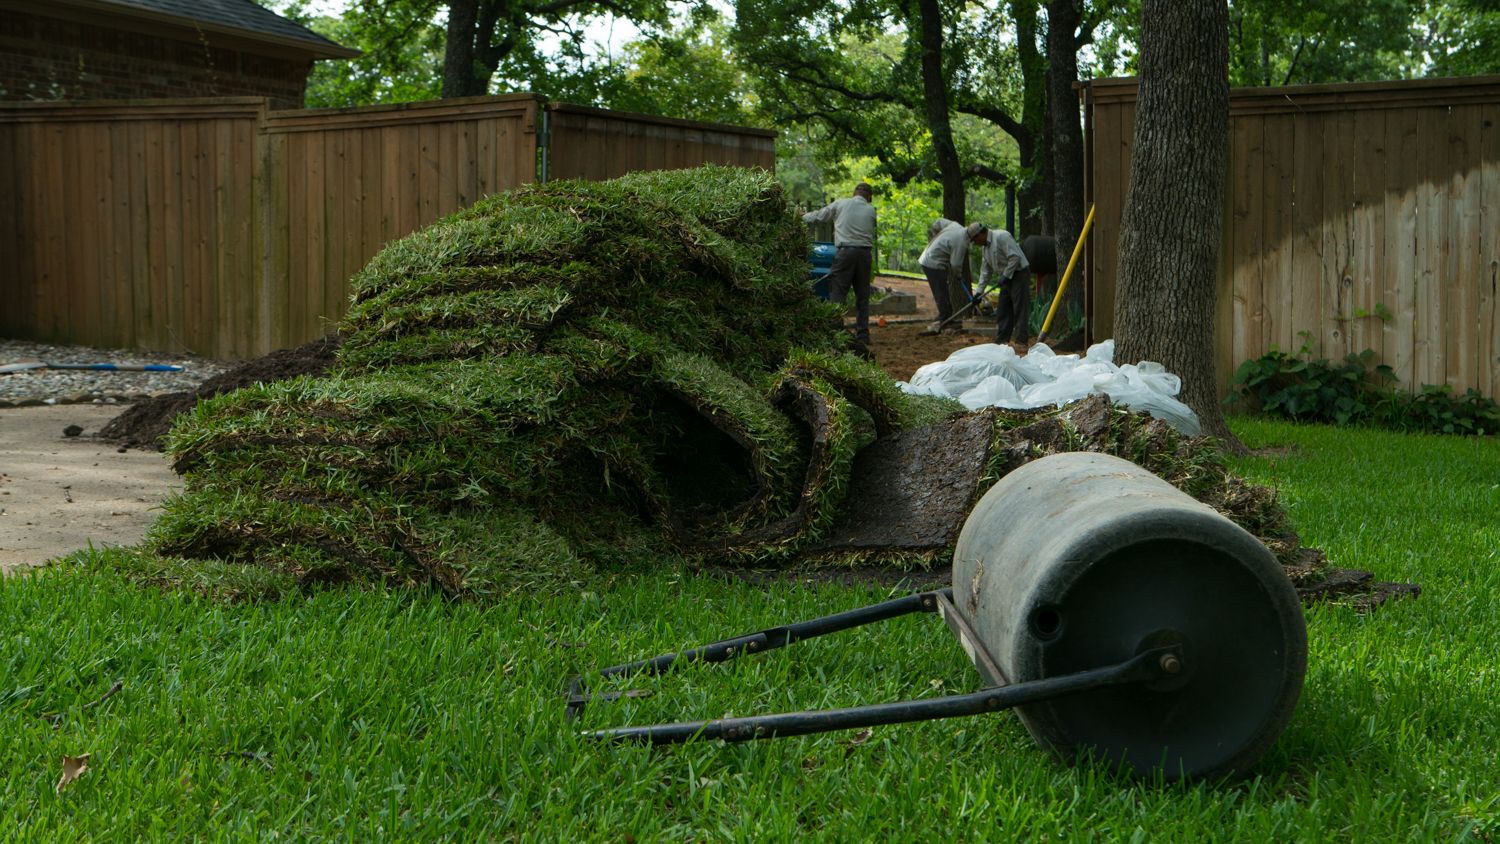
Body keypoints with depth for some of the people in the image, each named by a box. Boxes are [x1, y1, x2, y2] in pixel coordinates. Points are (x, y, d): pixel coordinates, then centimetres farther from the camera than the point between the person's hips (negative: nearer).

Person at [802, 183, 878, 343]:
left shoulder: (841, 204, 7)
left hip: (845, 252, -3)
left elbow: (819, 216, 16)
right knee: (862, 295, 11)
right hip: (865, 253, 3)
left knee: (837, 293, -3)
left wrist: (802, 217, 30)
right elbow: (872, 234, 11)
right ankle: (863, 334, 11)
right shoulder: (871, 210, 11)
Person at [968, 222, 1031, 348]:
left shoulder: (1001, 237, -18)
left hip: (1019, 273, -10)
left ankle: (1021, 342, -10)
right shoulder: (986, 245, 13)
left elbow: (1015, 257, -24)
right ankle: (1001, 340, 13)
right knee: (1002, 310, 9)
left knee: (1020, 309, -9)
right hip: (1007, 278, 10)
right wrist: (979, 290, 14)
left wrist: (1006, 276, -18)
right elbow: (985, 270, 19)